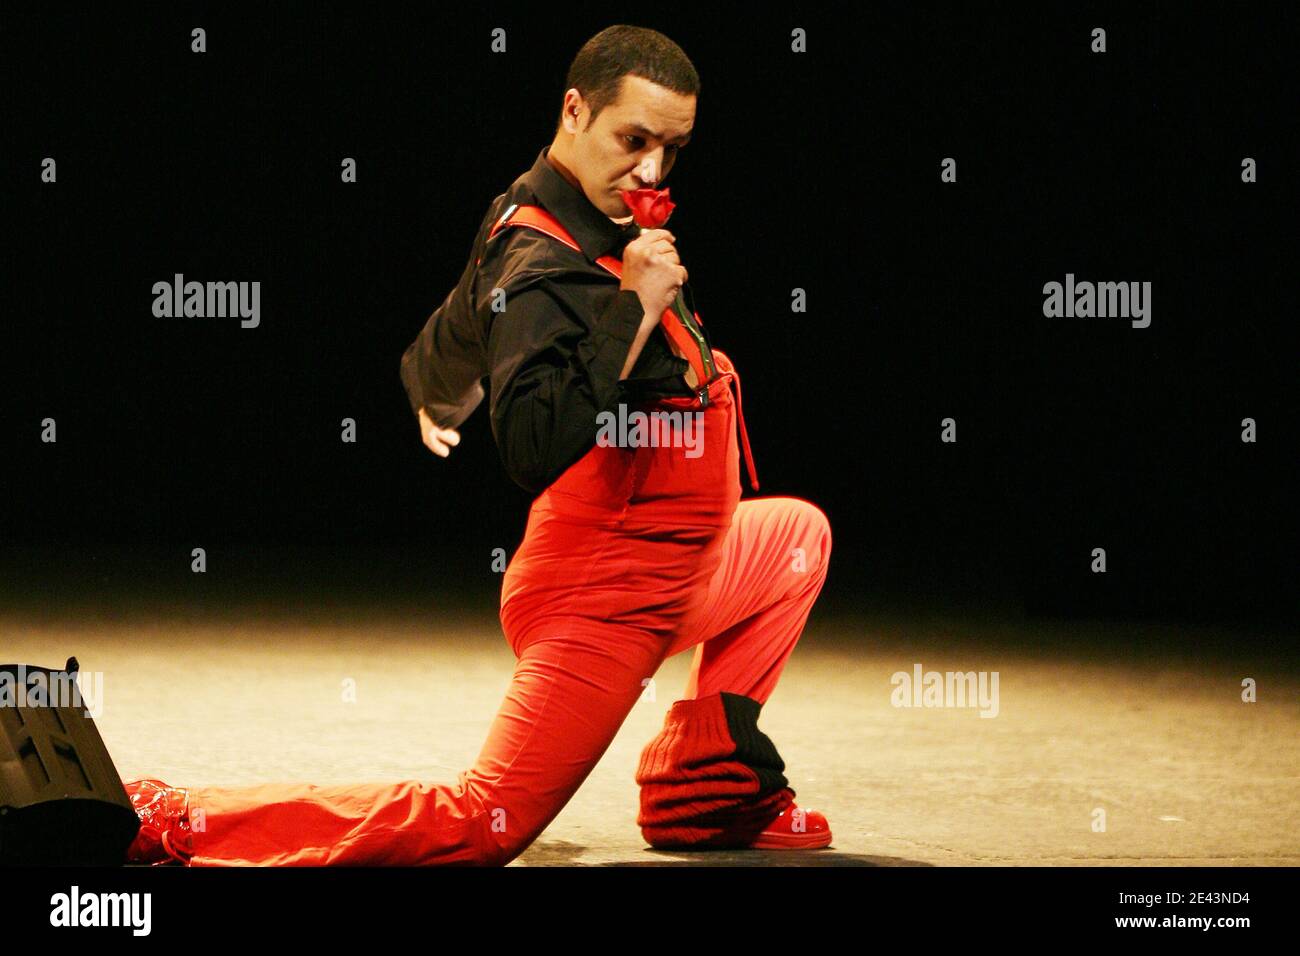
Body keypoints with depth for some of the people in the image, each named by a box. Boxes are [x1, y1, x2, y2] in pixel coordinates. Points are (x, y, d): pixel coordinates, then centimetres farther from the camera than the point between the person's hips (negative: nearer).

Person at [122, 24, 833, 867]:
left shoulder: (600, 221, 5)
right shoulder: (542, 270, -25)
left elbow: (454, 341, 22)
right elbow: (535, 451, -38)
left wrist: (438, 400, 45)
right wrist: (635, 308, -33)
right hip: (599, 597, -10)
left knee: (797, 532, 28)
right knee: (483, 829, -14)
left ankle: (703, 788, 20)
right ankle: (174, 820, -12)